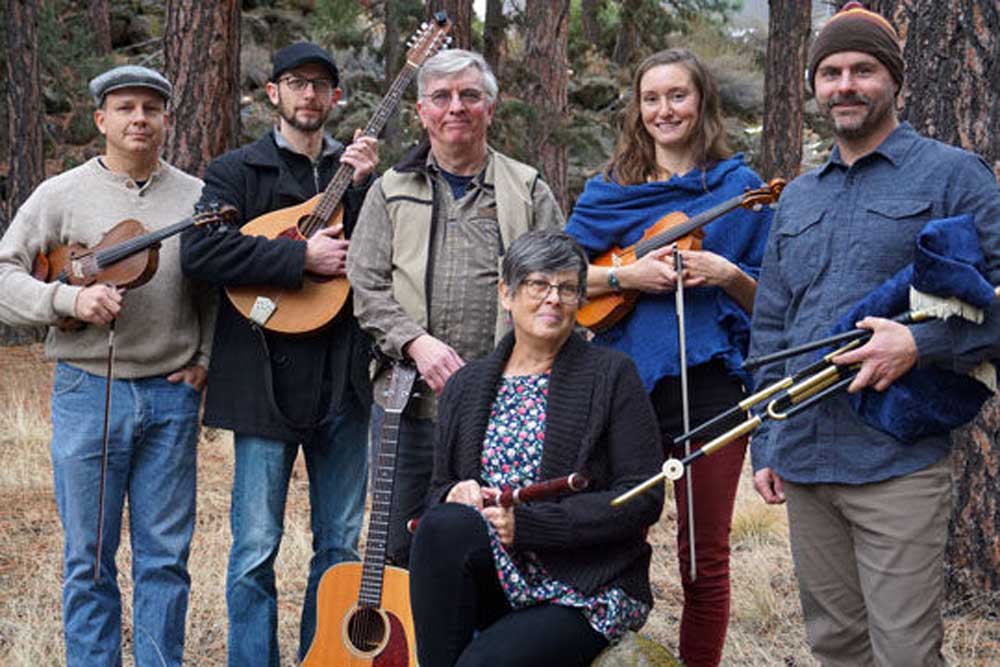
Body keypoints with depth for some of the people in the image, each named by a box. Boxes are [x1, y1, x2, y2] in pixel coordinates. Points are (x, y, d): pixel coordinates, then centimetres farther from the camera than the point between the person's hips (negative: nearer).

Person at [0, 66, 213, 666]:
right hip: (88, 390, -1)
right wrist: (70, 299, -16)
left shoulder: (197, 198, 7)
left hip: (172, 394, 1)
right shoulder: (63, 195, 2)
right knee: (89, 557, 5)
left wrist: (207, 359, 2)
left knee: (166, 556, 6)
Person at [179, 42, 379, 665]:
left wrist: (365, 186, -11)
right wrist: (303, 257, -17)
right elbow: (201, 250, -14)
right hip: (266, 379, -4)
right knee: (256, 550, 0)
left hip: (344, 379, 4)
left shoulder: (359, 168, 14)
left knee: (340, 544, 11)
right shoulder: (237, 171, 3)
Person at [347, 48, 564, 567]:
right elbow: (366, 287, 4)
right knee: (399, 551, 7)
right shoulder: (391, 191, 12)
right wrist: (416, 342, -13)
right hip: (407, 404, 1)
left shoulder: (529, 192, 10)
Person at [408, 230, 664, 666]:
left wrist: (527, 523, -15)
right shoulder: (466, 386, 13)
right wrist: (457, 496, -9)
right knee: (443, 526, -30)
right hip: (497, 583, 4)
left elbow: (644, 500, -8)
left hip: (588, 593, -4)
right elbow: (439, 490, 18)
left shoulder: (611, 375, -1)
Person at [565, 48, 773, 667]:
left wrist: (729, 276, -13)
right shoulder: (608, 191, 10)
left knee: (705, 557, 4)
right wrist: (625, 276, -10)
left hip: (708, 384, -1)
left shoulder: (739, 187, 6)